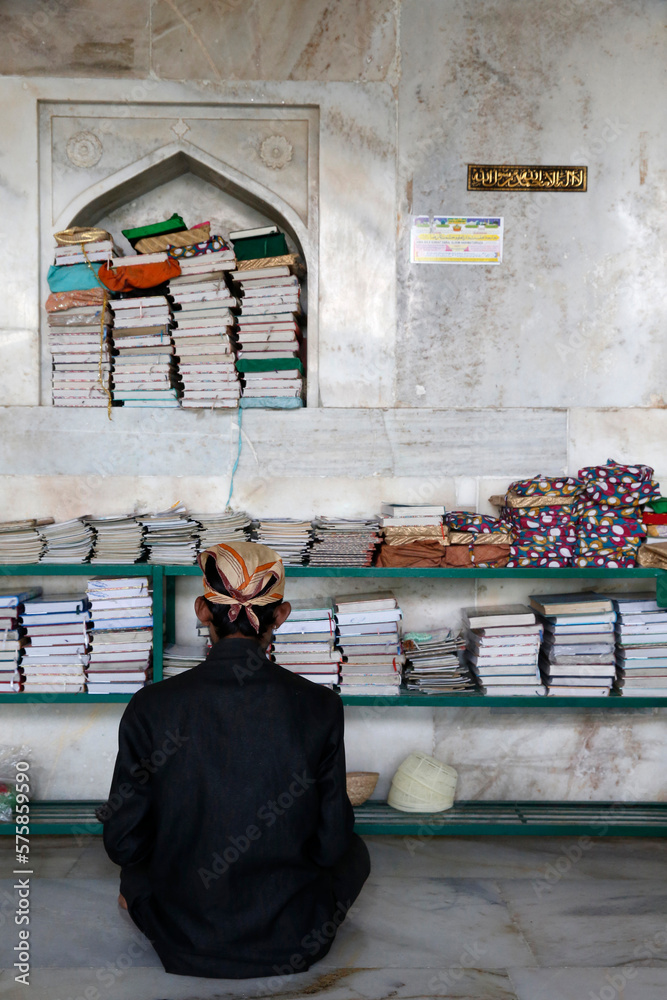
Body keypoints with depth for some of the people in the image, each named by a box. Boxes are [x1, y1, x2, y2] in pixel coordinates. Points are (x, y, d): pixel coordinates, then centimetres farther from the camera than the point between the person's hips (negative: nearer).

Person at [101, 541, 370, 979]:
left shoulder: (151, 706, -18)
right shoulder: (320, 706, -18)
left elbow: (123, 843, -9)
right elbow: (331, 844, -11)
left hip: (184, 941, 0)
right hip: (291, 945, 0)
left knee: (135, 866, 33)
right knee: (355, 850, 31)